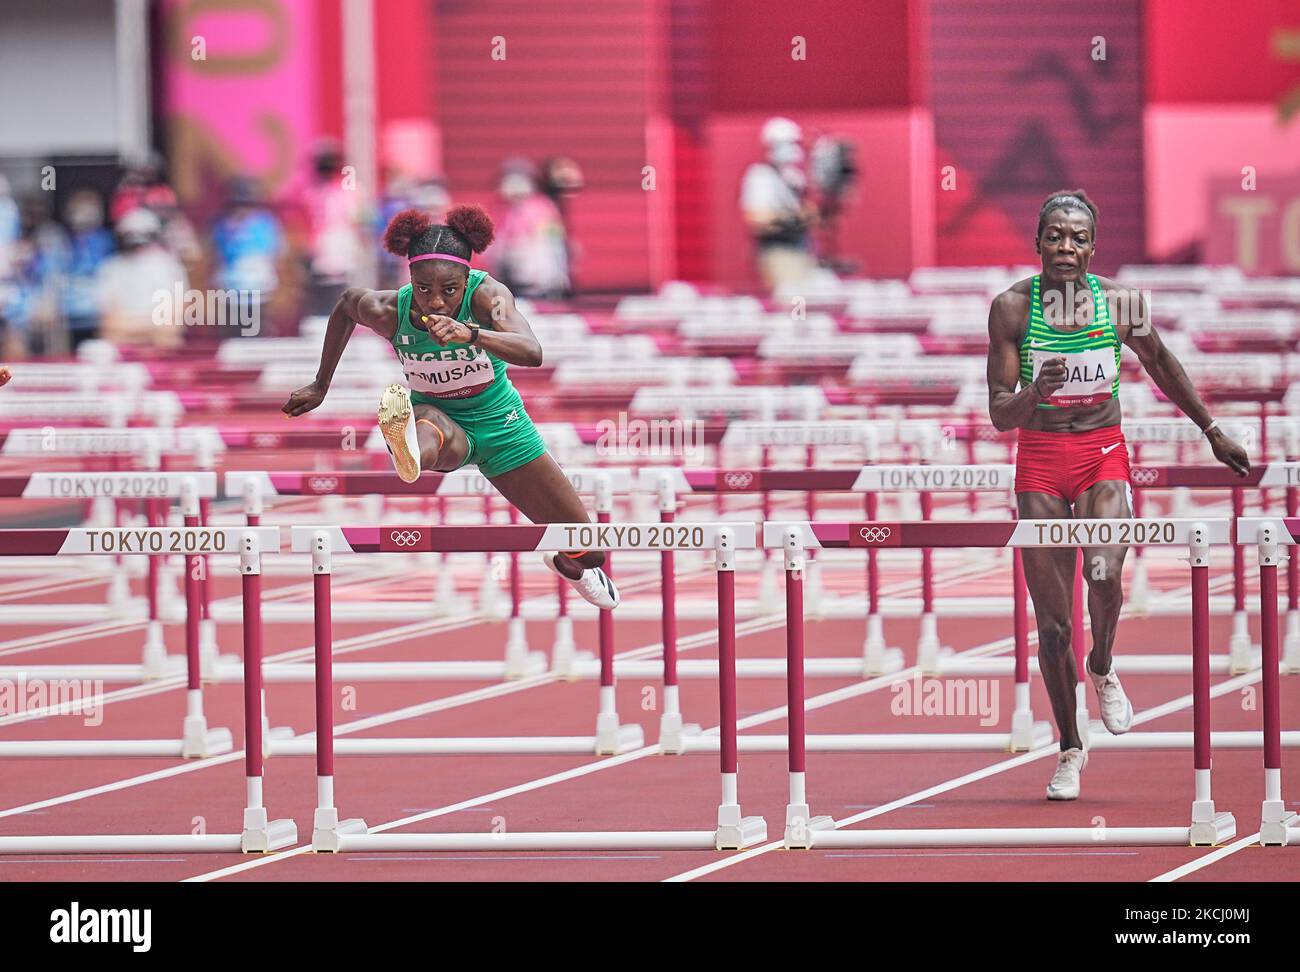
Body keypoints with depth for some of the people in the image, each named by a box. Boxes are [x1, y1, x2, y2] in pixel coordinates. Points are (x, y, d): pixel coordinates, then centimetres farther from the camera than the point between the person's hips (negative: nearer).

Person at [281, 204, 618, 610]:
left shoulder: (487, 295, -29)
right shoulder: (388, 311, -23)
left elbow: (532, 352, -47)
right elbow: (346, 304, 3)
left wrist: (469, 334, -65)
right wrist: (320, 386, 11)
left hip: (498, 422, 1)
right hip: (439, 416, -1)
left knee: (588, 553, 8)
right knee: (426, 430, -44)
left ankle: (567, 564, 47)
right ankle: (409, 451, -82)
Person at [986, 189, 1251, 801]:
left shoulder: (1119, 304, -5)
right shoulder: (1012, 308, -8)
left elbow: (1162, 366, 15)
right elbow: (999, 415, -7)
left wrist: (1213, 432, 21)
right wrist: (1034, 394, -30)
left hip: (1104, 457, 0)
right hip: (1039, 459, 0)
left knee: (1104, 574, -28)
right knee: (1051, 621, 2)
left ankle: (1103, 669, 5)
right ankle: (1070, 750, 19)